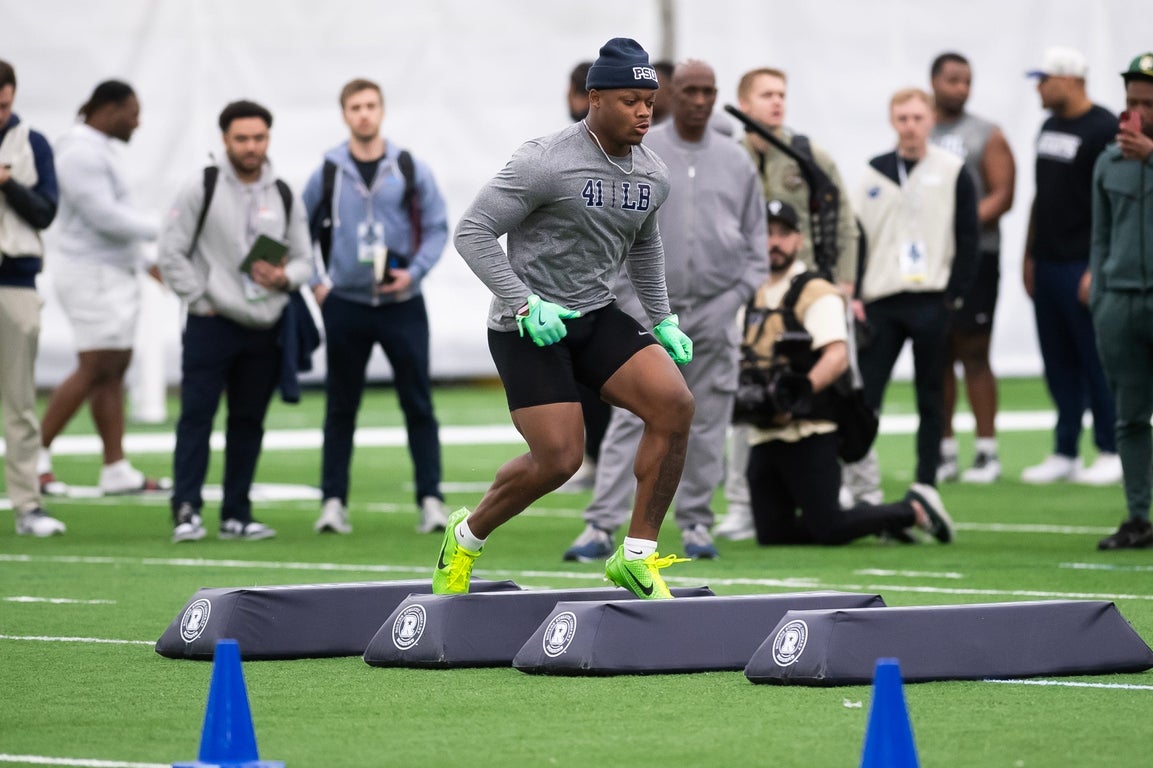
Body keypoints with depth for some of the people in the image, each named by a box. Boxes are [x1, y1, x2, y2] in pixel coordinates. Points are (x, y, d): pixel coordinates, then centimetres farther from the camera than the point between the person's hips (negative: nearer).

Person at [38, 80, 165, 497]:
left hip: (116, 270, 10)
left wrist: (148, 258, 20)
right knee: (94, 371, -10)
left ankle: (117, 470, 6)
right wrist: (160, 230, -15)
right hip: (92, 274, -10)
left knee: (115, 370, 7)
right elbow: (104, 216, -22)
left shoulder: (103, 150, 16)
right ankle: (37, 455, -4)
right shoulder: (82, 153, -16)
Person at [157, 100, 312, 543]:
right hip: (211, 324, -4)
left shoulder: (284, 197, 11)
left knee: (249, 421, 8)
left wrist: (284, 277, -8)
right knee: (196, 415, -11)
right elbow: (172, 252, -2)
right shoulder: (202, 189, -1)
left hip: (265, 329, 4)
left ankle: (236, 515, 14)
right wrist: (199, 299, -8)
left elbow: (302, 260, 14)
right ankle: (186, 511, -12)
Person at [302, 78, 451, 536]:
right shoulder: (328, 172, 2)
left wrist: (414, 272, -9)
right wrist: (315, 281, 5)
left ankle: (430, 499, 3)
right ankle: (333, 501, 10)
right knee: (341, 408, 5)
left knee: (418, 404, -1)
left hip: (401, 304, -1)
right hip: (345, 305, 1)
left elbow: (437, 227, 4)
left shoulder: (410, 169, 1)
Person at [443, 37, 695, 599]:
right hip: (527, 329, -6)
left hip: (597, 318, 6)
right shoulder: (546, 163, -16)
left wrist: (662, 321, 18)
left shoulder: (653, 175, 6)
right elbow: (472, 232, -15)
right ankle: (466, 536, 15)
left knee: (675, 406, -17)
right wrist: (525, 305, -22)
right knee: (558, 459, -14)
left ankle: (636, 556, -8)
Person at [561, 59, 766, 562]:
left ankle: (696, 524, 13)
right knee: (631, 420, -8)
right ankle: (601, 527, -11)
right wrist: (628, 299, -6)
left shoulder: (736, 161, 10)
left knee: (707, 424, 5)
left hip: (715, 311, 3)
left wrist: (740, 295, 2)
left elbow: (755, 238, 15)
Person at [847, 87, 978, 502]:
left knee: (930, 398, 4)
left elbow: (967, 241, 0)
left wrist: (954, 295, -7)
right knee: (863, 395, -3)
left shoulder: (953, 173, 1)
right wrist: (852, 295, 1)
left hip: (931, 301, -3)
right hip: (879, 301, 3)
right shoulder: (875, 174, 9)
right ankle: (863, 489, 2)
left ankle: (926, 487, 9)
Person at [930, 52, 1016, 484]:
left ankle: (987, 452, -2)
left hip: (973, 256, -3)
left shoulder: (987, 136, 3)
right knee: (937, 355, 5)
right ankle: (943, 452, 10)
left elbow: (1002, 197, -5)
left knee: (974, 354, -5)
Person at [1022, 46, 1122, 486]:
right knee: (1058, 364, 10)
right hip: (1047, 266, 8)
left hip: (1082, 266, -8)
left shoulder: (1103, 129, -11)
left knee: (1097, 363, -4)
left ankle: (1110, 454, 3)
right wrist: (1029, 256, 18)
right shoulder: (1050, 128, 15)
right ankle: (1065, 454, 15)